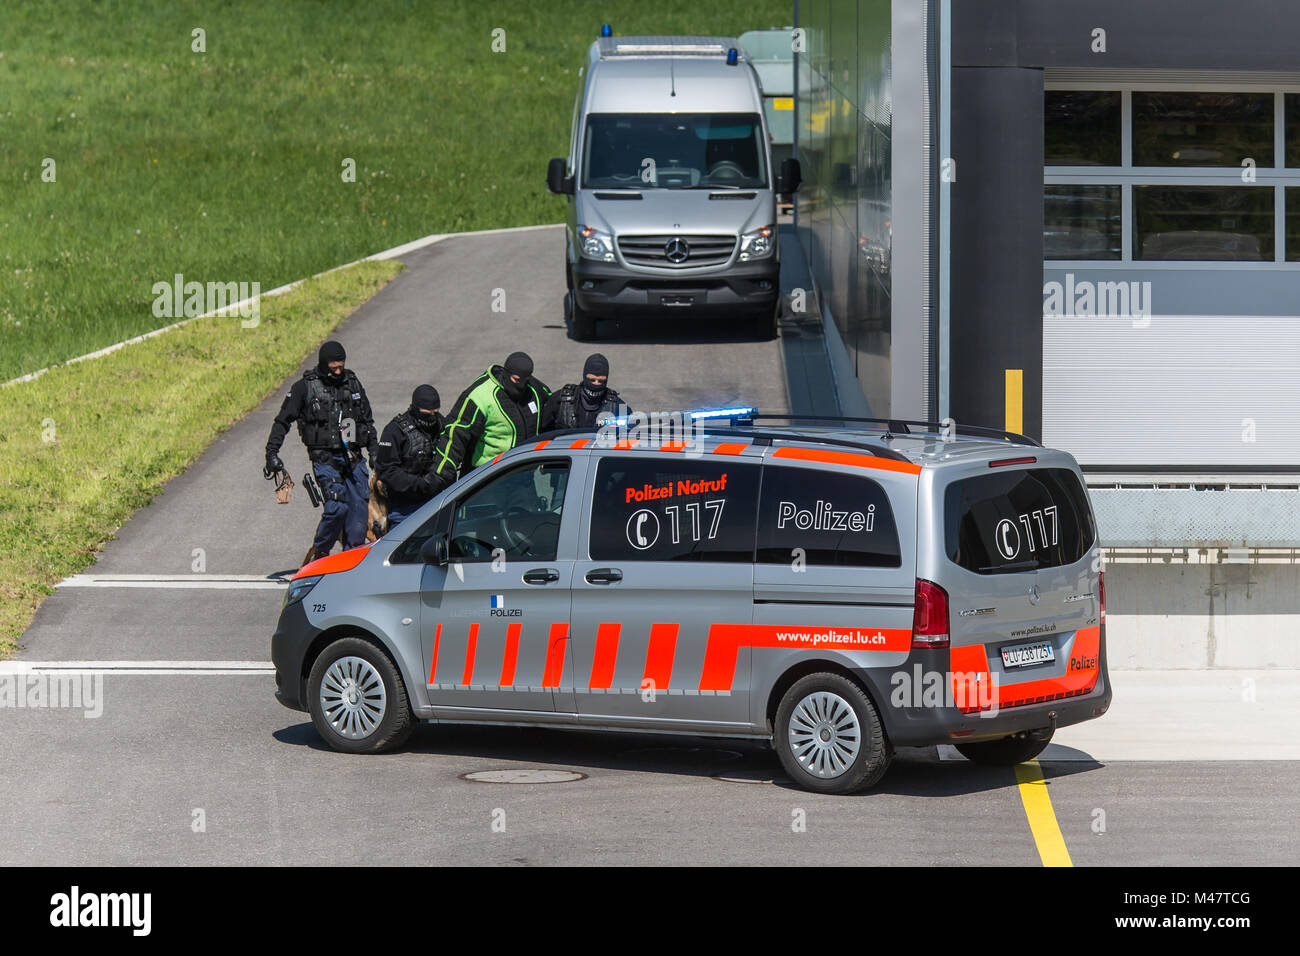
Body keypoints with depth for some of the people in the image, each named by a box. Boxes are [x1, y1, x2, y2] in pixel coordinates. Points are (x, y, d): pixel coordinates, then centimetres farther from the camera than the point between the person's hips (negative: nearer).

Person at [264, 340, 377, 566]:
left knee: (359, 505, -2)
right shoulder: (305, 387, -2)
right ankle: (318, 552, 1)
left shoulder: (352, 384, 11)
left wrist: (374, 452, 17)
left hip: (353, 457, 5)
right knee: (337, 505, -18)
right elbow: (283, 421, 3)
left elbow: (367, 421, 22)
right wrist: (272, 452, -4)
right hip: (324, 457, -5)